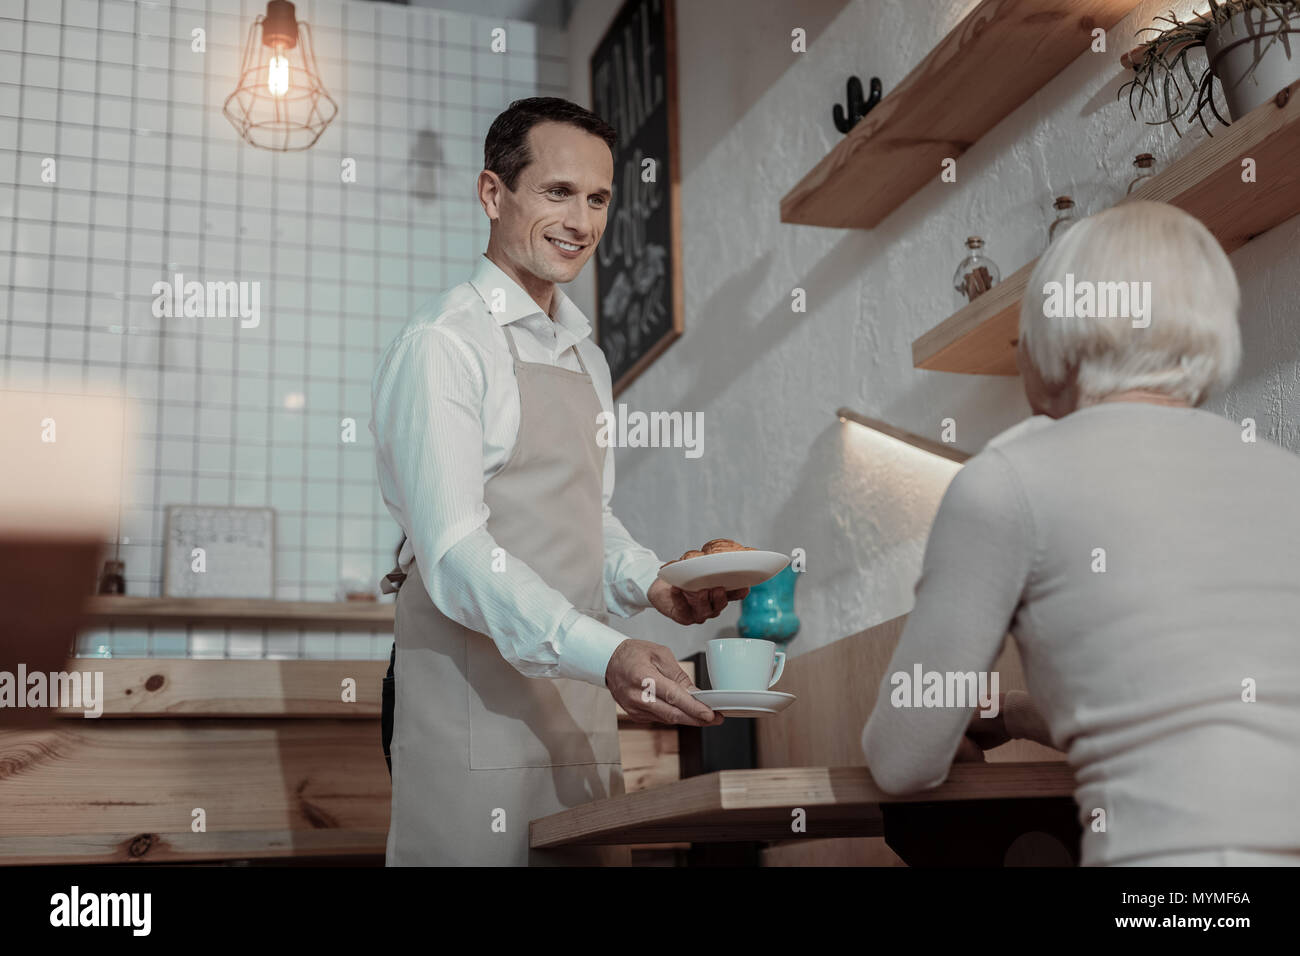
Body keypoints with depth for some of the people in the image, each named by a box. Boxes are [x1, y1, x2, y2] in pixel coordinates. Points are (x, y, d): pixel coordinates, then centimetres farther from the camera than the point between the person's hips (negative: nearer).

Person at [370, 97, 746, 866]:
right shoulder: (444, 345, -10)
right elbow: (453, 552, -19)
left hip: (577, 698, 8)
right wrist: (604, 654, -29)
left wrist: (652, 584, 3)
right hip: (474, 695, -7)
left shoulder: (587, 359, 17)